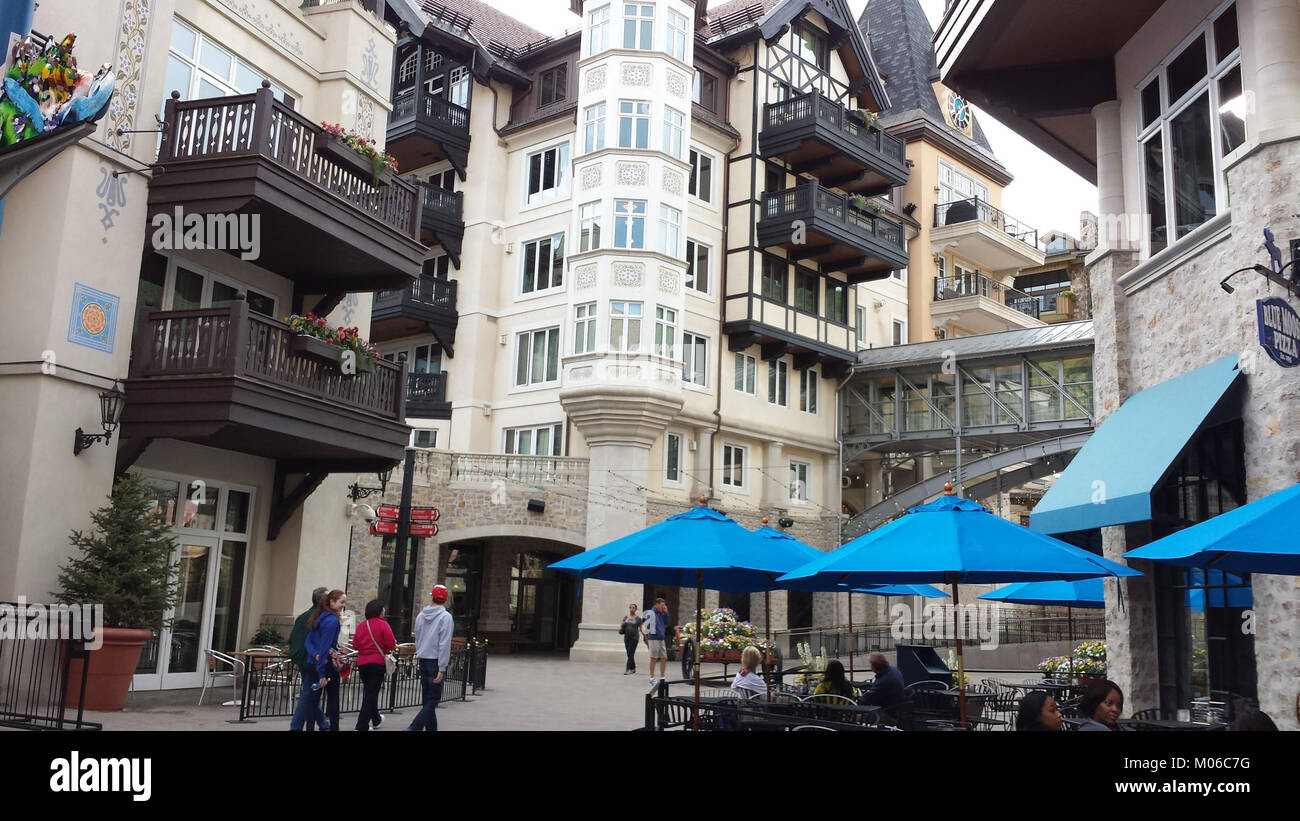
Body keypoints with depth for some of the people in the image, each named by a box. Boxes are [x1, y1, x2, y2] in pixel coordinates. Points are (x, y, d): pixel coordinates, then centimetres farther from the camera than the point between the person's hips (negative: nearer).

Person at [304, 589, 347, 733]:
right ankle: (334, 727, 3)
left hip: (315, 663, 8)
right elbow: (325, 647, -21)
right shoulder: (332, 620, -17)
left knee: (314, 696, 13)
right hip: (327, 663, -8)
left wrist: (315, 654, -10)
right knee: (333, 698, 1)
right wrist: (322, 674, -20)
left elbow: (309, 640, 7)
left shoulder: (319, 617, 10)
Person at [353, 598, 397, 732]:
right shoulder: (383, 624, -12)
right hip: (377, 662, -6)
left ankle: (376, 720, 37)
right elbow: (391, 645, -15)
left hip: (362, 663, 6)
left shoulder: (361, 625, 2)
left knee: (368, 692, 20)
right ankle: (362, 726, -5)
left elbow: (355, 644, 4)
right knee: (372, 692, -1)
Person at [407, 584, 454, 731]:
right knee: (433, 699, -3)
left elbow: (417, 640, 15)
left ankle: (431, 728, 17)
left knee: (427, 698, 13)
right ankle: (414, 727, -15)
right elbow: (444, 644, -15)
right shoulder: (446, 617, -10)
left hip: (423, 660, 6)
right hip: (436, 661, -6)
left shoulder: (421, 616, 8)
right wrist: (442, 669, -14)